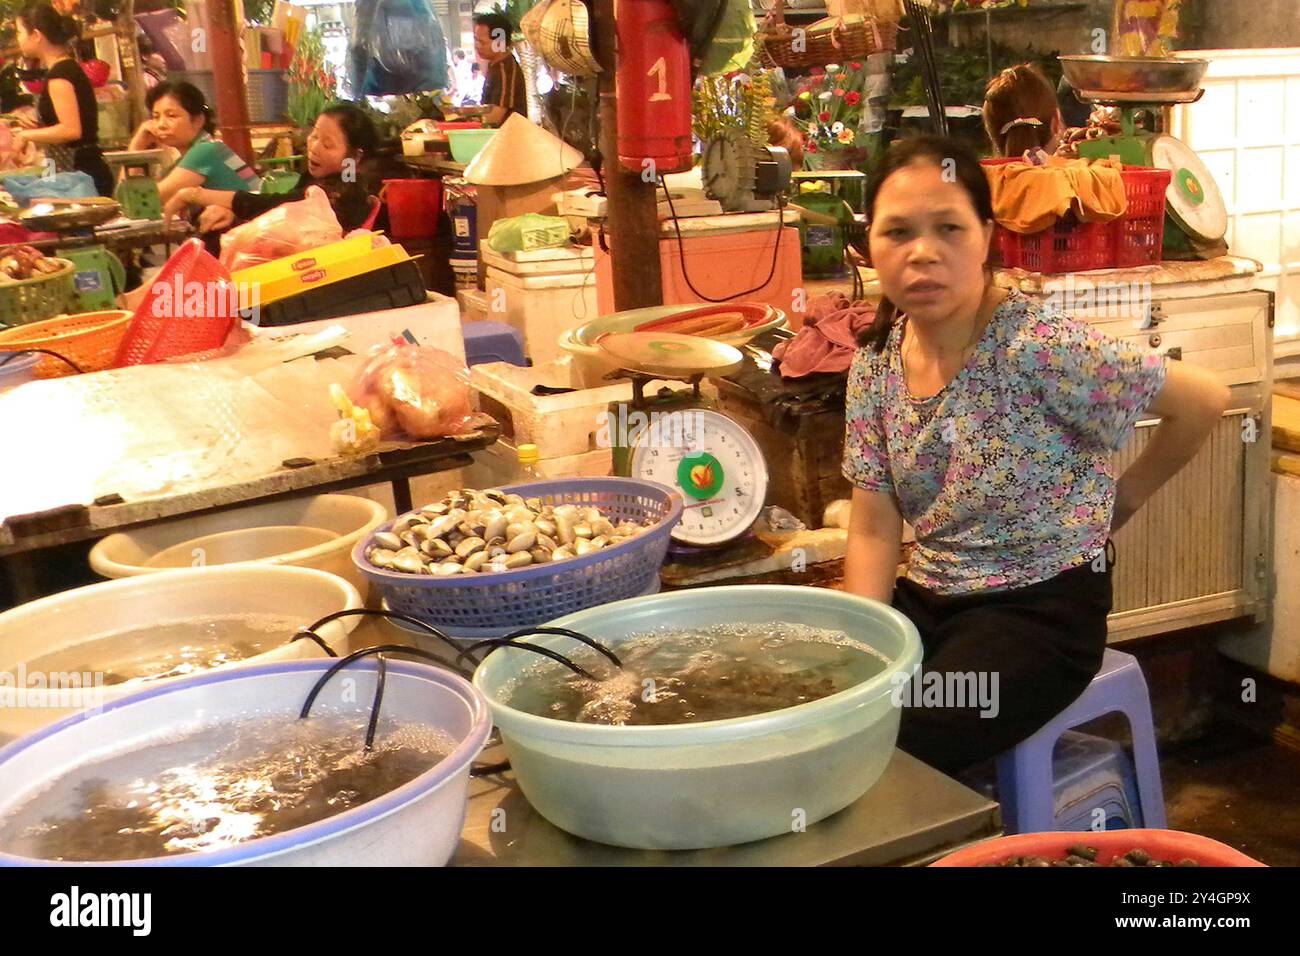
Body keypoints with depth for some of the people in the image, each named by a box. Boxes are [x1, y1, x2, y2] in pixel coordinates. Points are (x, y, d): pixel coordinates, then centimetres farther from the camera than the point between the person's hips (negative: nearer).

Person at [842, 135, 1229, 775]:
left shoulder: (1039, 346, -21)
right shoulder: (876, 363, -1)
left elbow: (1203, 401, -12)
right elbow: (873, 529, 1)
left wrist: (1122, 499, 0)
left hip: (1040, 608, -5)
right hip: (927, 600, 6)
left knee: (892, 750, -23)